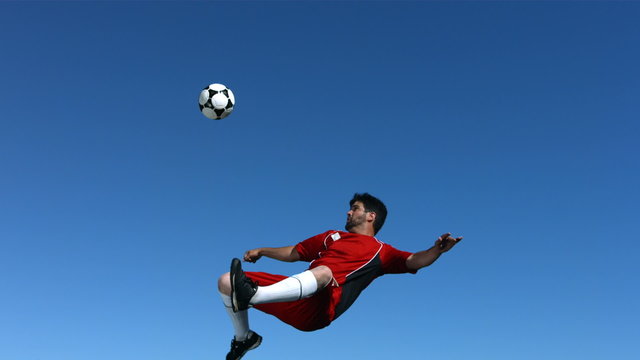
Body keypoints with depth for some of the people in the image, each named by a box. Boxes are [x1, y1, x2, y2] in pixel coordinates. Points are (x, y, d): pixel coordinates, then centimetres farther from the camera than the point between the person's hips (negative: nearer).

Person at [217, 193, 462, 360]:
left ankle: (250, 296, -58)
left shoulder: (380, 252, 19)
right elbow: (294, 253, 40)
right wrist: (262, 251, 35)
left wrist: (437, 249, -15)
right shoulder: (331, 236, 33)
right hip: (293, 300, 6)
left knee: (324, 271, -40)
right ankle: (244, 338, 18)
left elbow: (413, 261, 3)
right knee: (226, 282, -3)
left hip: (318, 308, -5)